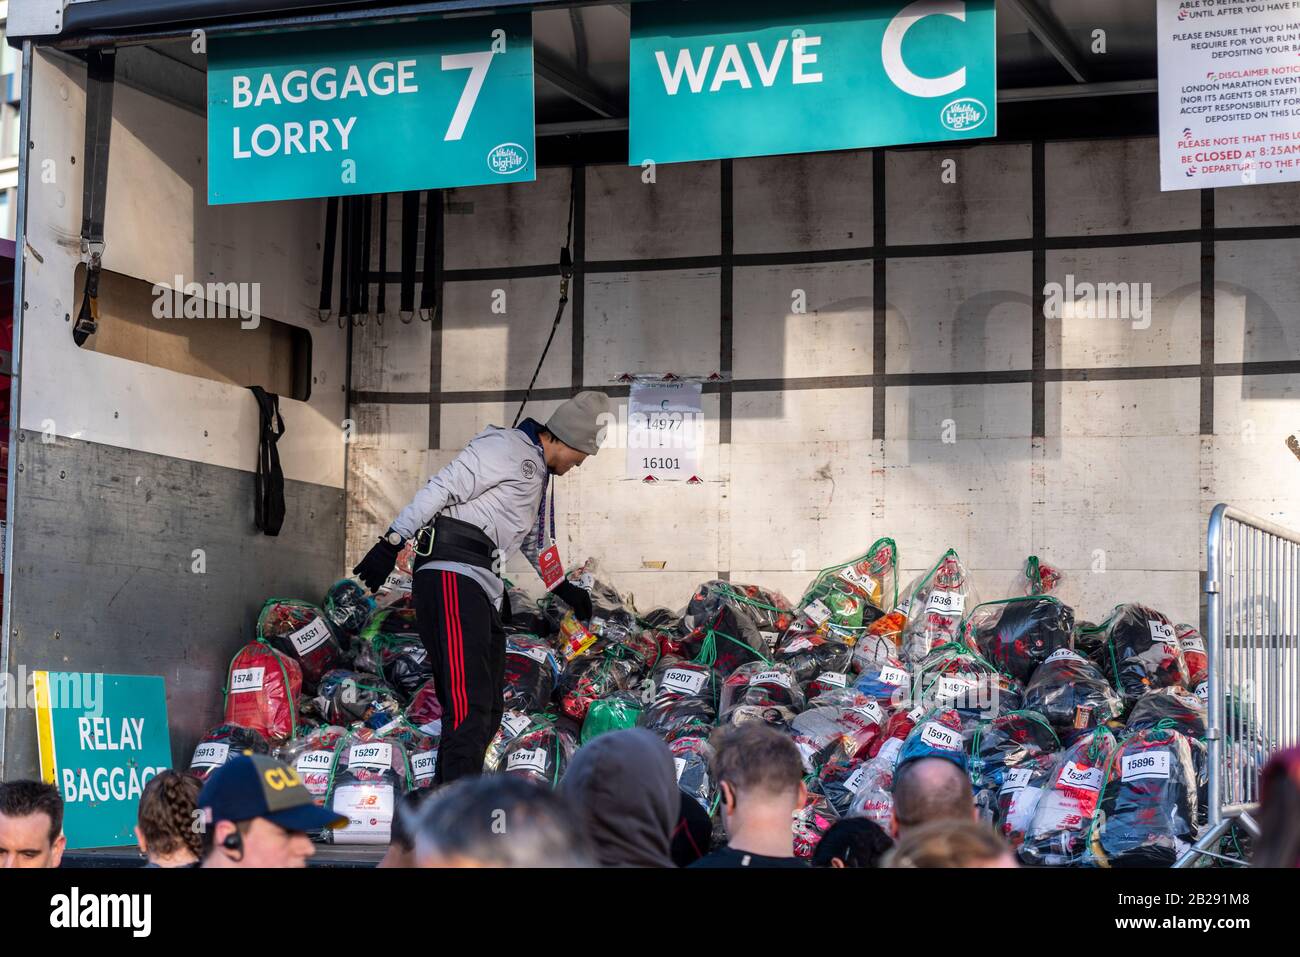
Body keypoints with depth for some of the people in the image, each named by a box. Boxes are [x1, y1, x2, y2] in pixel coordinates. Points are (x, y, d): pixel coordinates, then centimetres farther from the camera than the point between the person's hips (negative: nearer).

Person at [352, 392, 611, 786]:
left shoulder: (538, 473, 28)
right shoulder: (507, 448, -4)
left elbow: (535, 540, 44)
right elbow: (441, 488, -12)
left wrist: (564, 589, 56)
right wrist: (391, 544, -19)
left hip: (484, 586, 10)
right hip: (452, 573, -10)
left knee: (488, 710, 4)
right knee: (469, 706, -21)